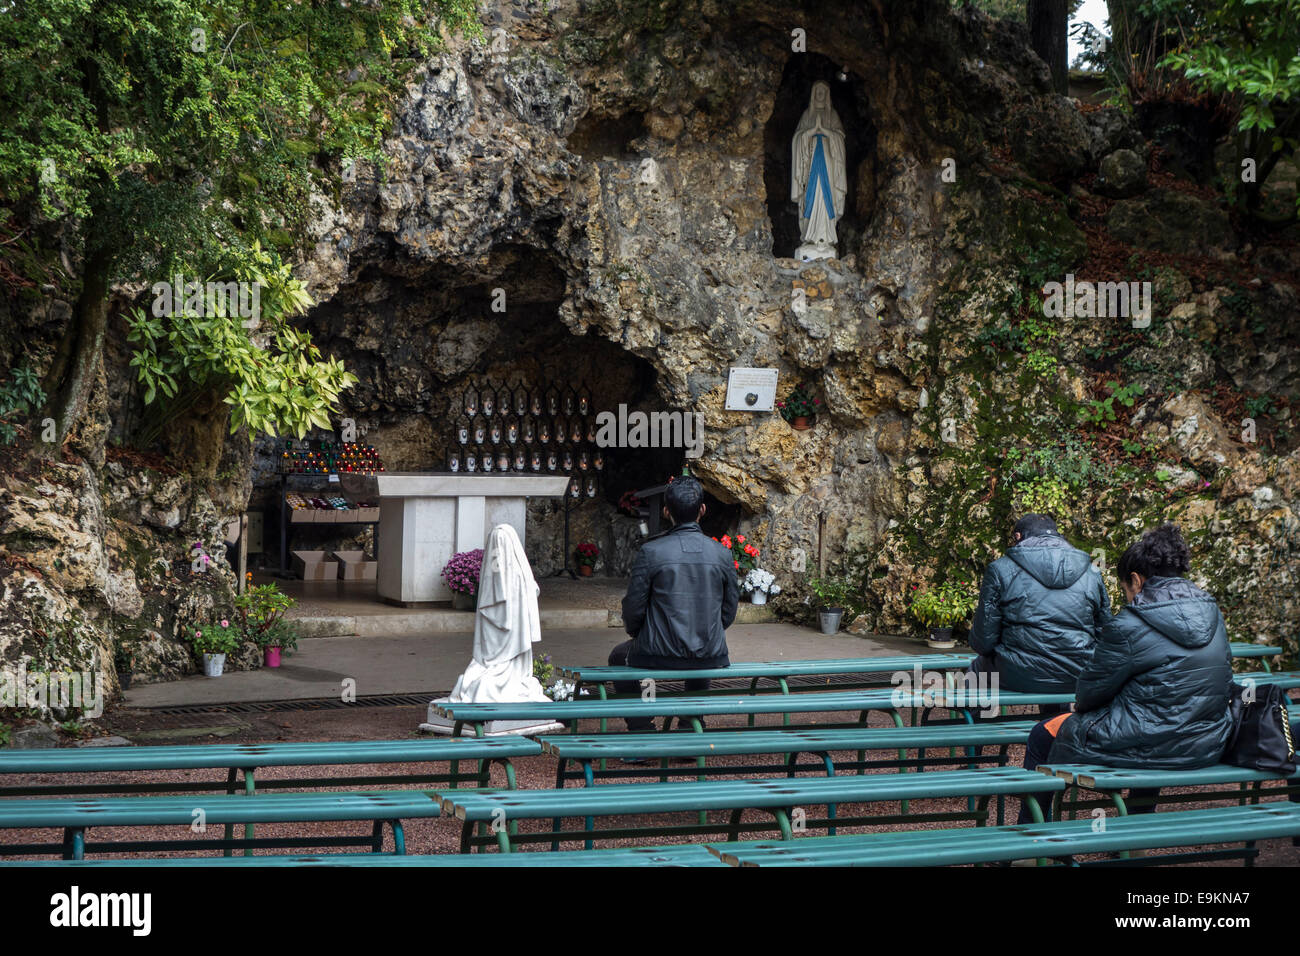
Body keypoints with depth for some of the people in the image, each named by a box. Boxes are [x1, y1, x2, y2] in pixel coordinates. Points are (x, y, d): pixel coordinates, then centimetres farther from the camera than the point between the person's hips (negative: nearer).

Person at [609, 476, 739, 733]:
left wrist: (635, 633, 15)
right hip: (711, 658, 3)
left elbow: (634, 607, -7)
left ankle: (641, 730, 27)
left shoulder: (651, 551, -13)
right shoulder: (722, 554, -4)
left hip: (660, 654, -3)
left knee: (619, 657, 29)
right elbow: (729, 611, 5)